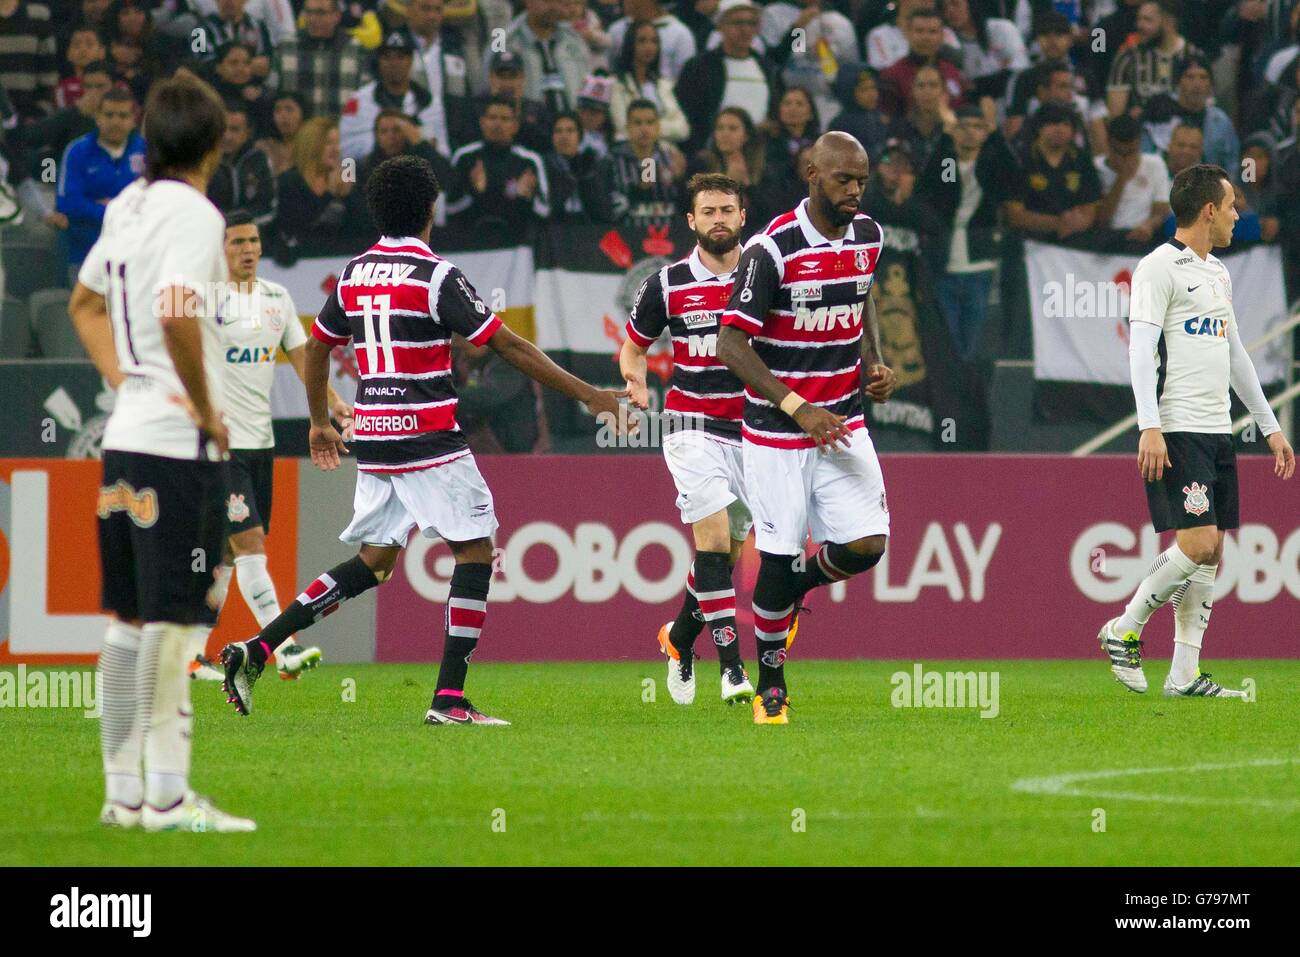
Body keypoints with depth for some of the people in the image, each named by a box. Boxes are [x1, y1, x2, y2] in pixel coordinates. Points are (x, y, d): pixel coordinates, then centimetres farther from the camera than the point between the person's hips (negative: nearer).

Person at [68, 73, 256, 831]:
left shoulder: (130, 206, 12)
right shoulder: (194, 214, -13)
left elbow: (86, 301, 26)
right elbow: (178, 317, -27)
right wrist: (205, 406, -15)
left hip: (126, 434, 8)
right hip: (179, 443, -8)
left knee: (129, 620, 11)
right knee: (175, 623, -6)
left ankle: (123, 791, 15)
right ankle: (167, 796, -6)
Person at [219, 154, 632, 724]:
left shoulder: (354, 275, 10)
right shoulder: (435, 276, -11)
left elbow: (317, 347, 21)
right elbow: (508, 347, -11)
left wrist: (320, 423, 36)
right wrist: (588, 395, -7)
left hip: (372, 439, 7)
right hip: (428, 439, -7)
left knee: (373, 561, 15)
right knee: (475, 550, 1)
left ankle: (256, 650, 5)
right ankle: (449, 698, -6)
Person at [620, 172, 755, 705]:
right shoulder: (667, 286, -2)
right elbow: (633, 346, 11)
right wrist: (635, 383, -10)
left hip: (751, 430, 2)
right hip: (692, 426, -2)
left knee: (726, 553, 8)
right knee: (713, 539, -17)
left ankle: (680, 637, 33)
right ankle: (731, 666, -17)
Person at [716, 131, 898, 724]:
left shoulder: (867, 236, 3)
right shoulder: (772, 248, -17)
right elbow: (732, 344, -16)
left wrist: (874, 364, 5)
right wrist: (798, 408, -22)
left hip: (842, 423, 5)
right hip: (776, 431, -5)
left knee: (866, 545, -6)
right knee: (779, 557, -2)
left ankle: (792, 588, 27)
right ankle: (770, 687, 17)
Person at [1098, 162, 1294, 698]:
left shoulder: (1218, 272, 19)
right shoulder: (1159, 268, -7)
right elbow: (1140, 352, -13)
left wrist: (1269, 426, 25)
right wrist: (1150, 428, -22)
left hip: (1217, 432, 8)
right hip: (1176, 432, -8)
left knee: (1211, 555, 3)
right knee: (1196, 544, -15)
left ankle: (1185, 675, 5)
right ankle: (1123, 632, 2)